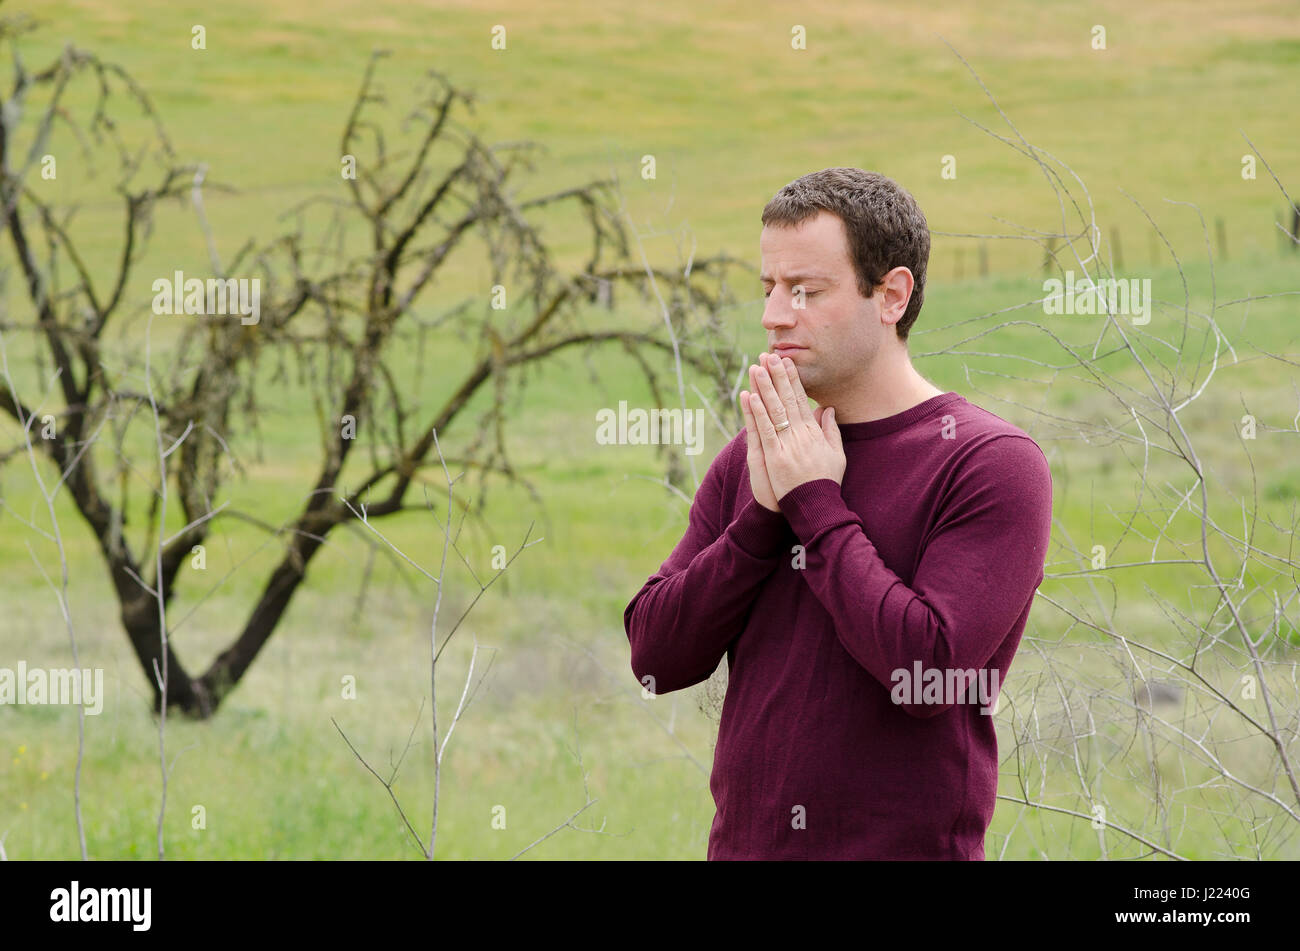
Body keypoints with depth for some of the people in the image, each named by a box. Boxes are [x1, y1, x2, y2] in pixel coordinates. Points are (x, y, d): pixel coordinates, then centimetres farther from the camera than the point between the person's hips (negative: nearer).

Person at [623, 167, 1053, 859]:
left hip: (909, 843, -5)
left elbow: (929, 668, -20)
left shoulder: (994, 463, -9)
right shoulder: (751, 458, 8)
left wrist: (815, 504, -13)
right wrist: (763, 517, -10)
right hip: (743, 841, 5)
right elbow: (654, 658, 1)